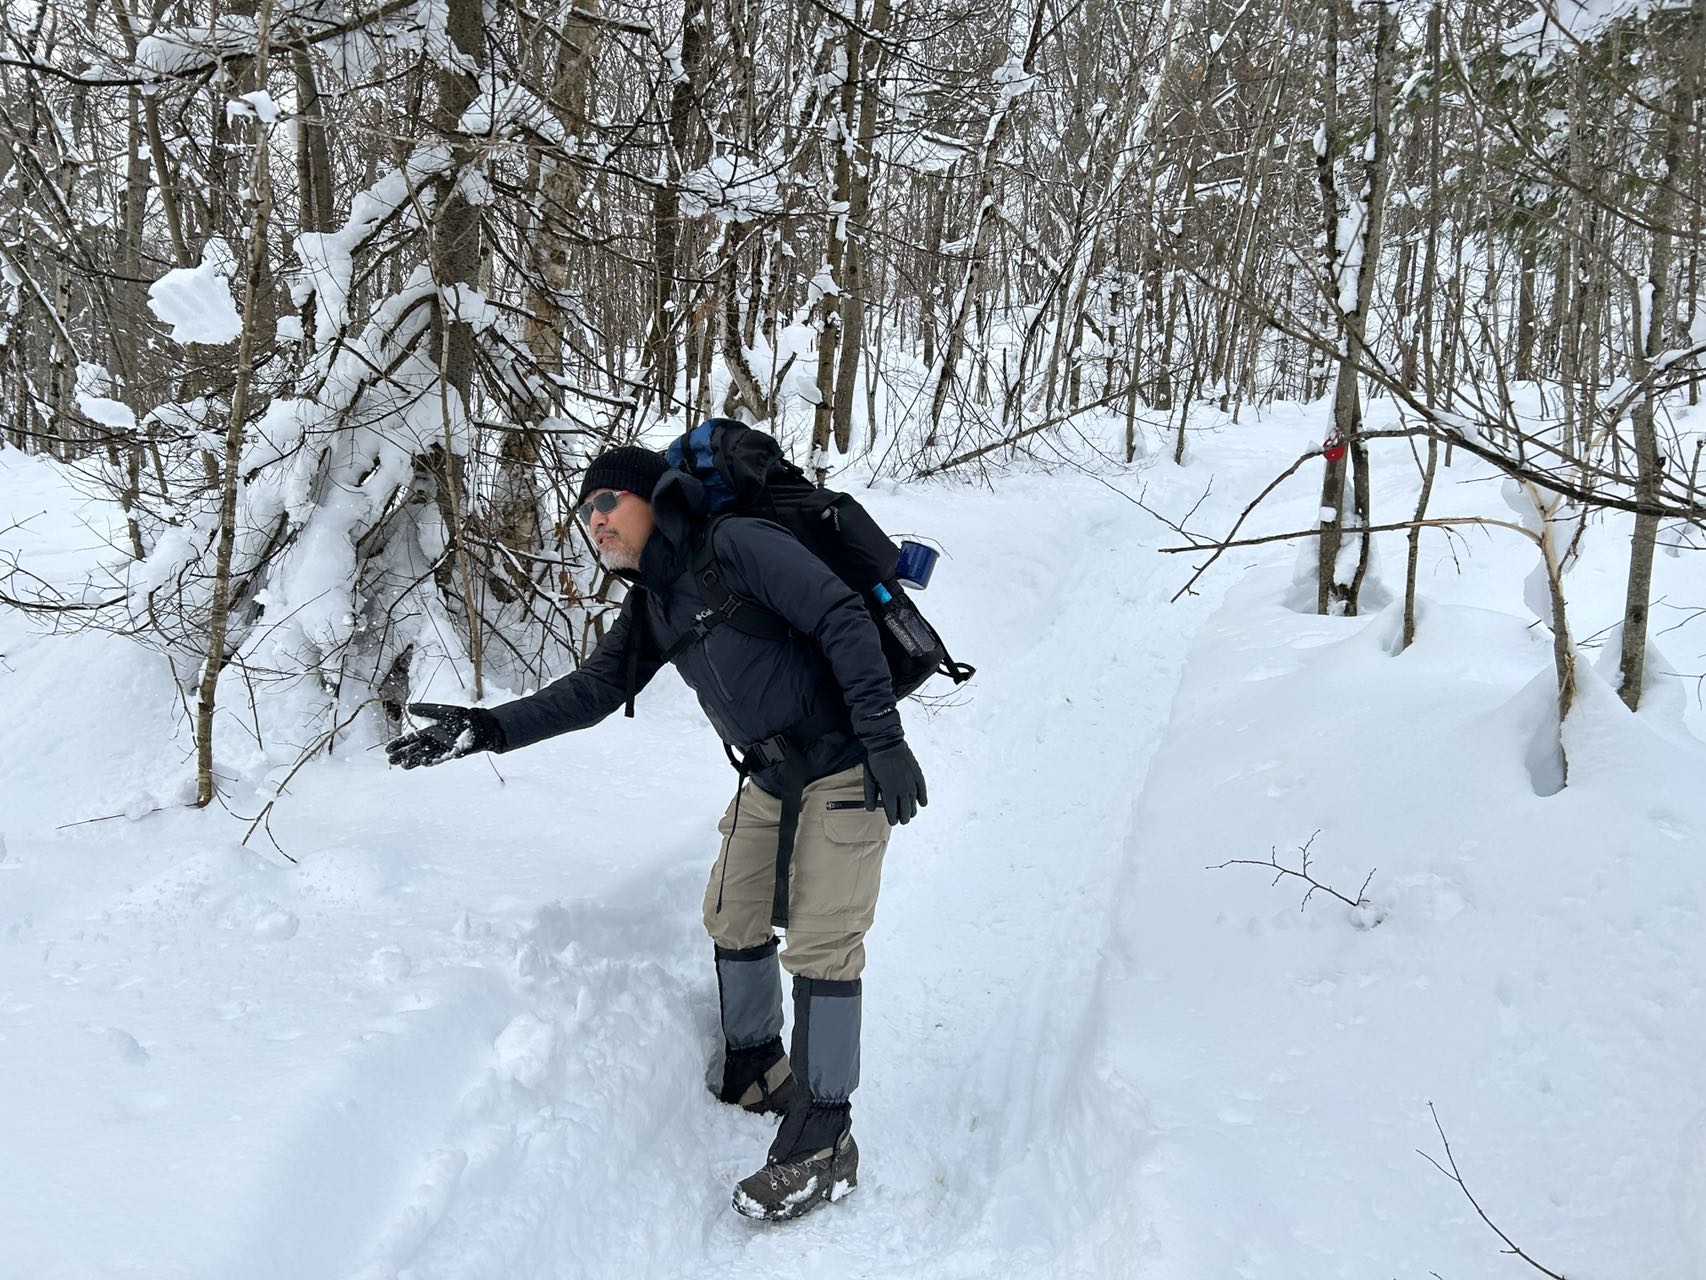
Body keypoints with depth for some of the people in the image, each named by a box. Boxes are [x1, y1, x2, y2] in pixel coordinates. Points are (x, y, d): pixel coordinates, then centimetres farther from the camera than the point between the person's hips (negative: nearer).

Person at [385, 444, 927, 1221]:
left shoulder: (736, 547, -18)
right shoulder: (651, 607, 8)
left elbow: (841, 619, -23)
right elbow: (591, 691, 8)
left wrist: (883, 736, -28)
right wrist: (485, 730, -4)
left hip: (845, 765, -9)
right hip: (770, 777, 9)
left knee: (820, 945, -11)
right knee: (733, 921, 16)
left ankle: (822, 1148, -3)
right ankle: (756, 1073, 37)